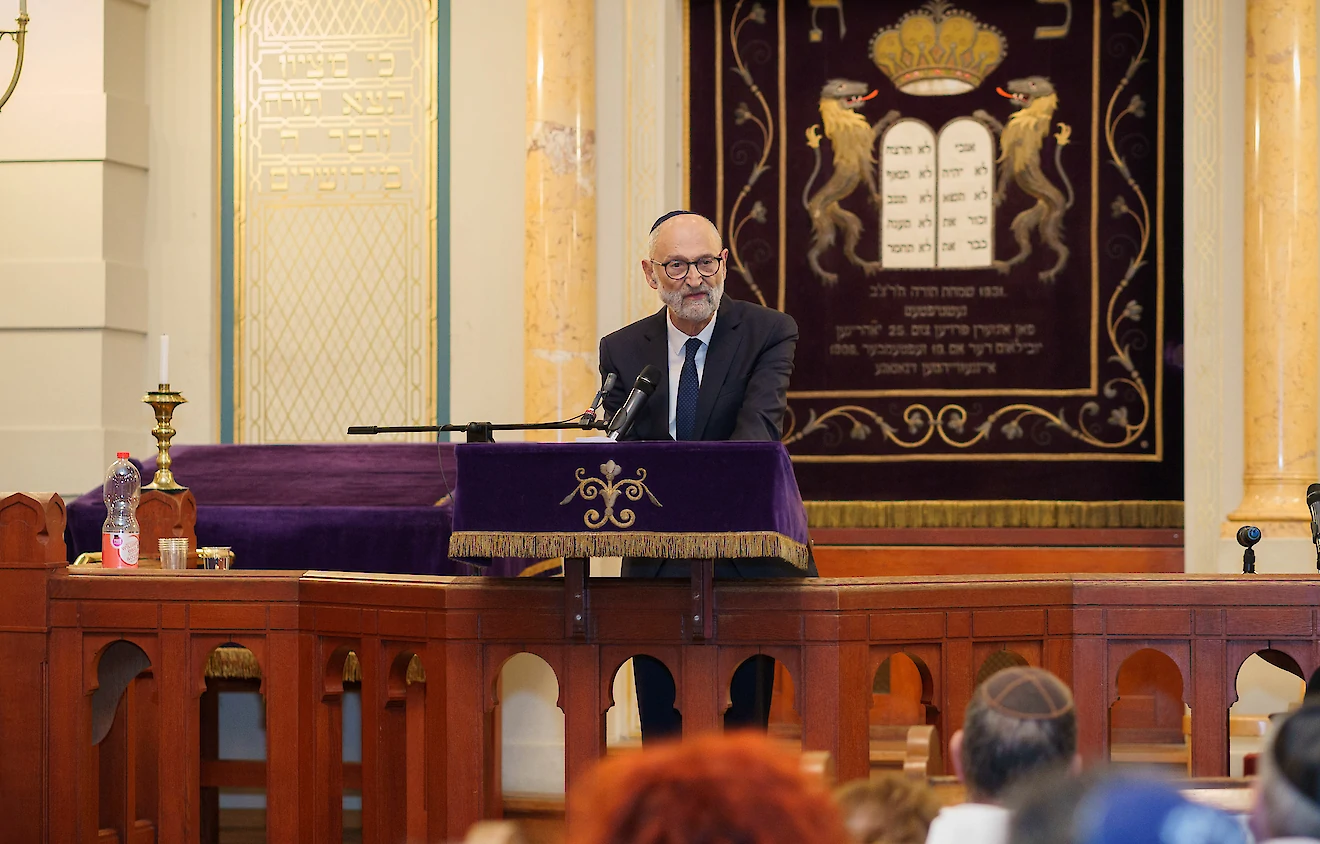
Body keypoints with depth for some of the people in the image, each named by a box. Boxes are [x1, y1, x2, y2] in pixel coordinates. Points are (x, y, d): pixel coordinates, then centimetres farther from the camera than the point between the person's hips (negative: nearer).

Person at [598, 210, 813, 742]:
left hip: (746, 562, -2)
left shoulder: (769, 333, -2)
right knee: (661, 736, 4)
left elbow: (760, 427, -19)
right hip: (657, 569, 3)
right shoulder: (622, 351, 6)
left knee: (743, 733, -3)